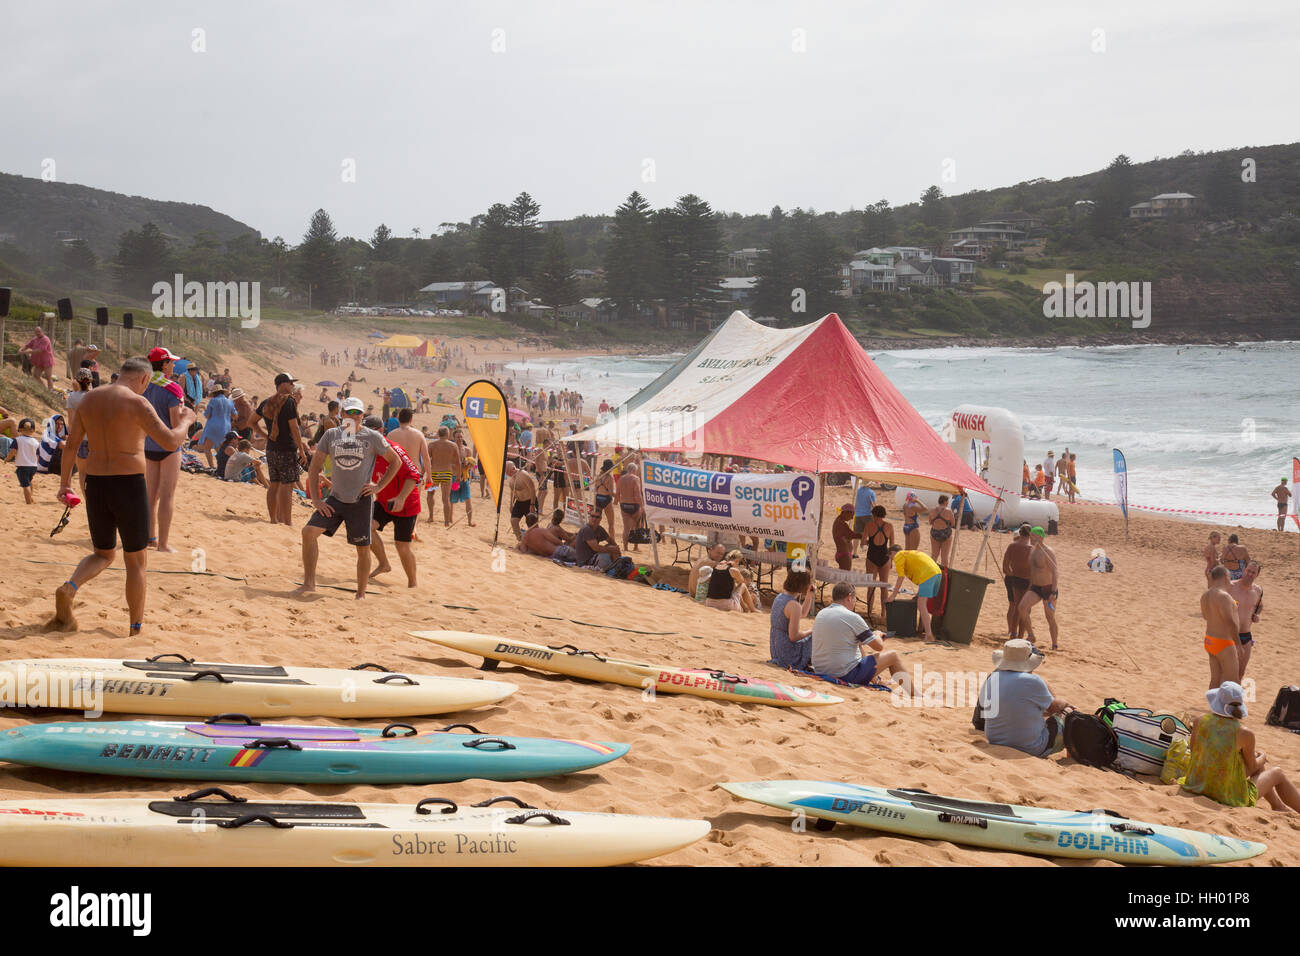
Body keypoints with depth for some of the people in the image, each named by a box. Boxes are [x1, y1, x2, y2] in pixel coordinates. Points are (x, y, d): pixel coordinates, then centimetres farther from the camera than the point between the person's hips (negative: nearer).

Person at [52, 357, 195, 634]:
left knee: (103, 553, 22)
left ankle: (69, 588, -8)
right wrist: (185, 421, 4)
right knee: (136, 560, 9)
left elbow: (71, 443, 13)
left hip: (96, 485, 5)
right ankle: (136, 629, 12)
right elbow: (170, 442, -16)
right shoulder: (136, 402, -12)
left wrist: (65, 482, 22)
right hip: (129, 484, -5)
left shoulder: (89, 399, 8)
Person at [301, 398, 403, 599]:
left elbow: (396, 461, 6)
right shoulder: (331, 435, 3)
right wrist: (316, 499, -2)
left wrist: (379, 487, -2)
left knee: (363, 549, 3)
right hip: (335, 499, 2)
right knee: (309, 531, -15)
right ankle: (309, 582, -10)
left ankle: (361, 594, 17)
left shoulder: (372, 437, -3)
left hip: (361, 501, -2)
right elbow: (314, 467, 6)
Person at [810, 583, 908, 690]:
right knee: (893, 655, 6)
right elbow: (879, 646, -7)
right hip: (846, 676, -8)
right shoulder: (852, 617, -16)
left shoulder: (820, 614, 6)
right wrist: (877, 635, 16)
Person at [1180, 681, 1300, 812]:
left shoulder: (1201, 721, -8)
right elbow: (1251, 768, -6)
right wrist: (1262, 758, 18)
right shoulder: (1245, 734, -18)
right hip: (1232, 798, -5)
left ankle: (1279, 806, 52)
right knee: (1278, 773, 21)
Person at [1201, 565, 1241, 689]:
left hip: (1210, 641, 9)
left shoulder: (1206, 595, 5)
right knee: (1232, 683, 0)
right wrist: (1238, 644, -15)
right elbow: (1230, 623, -27)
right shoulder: (1223, 596, -23)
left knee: (1215, 679, 16)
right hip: (1224, 644, -9)